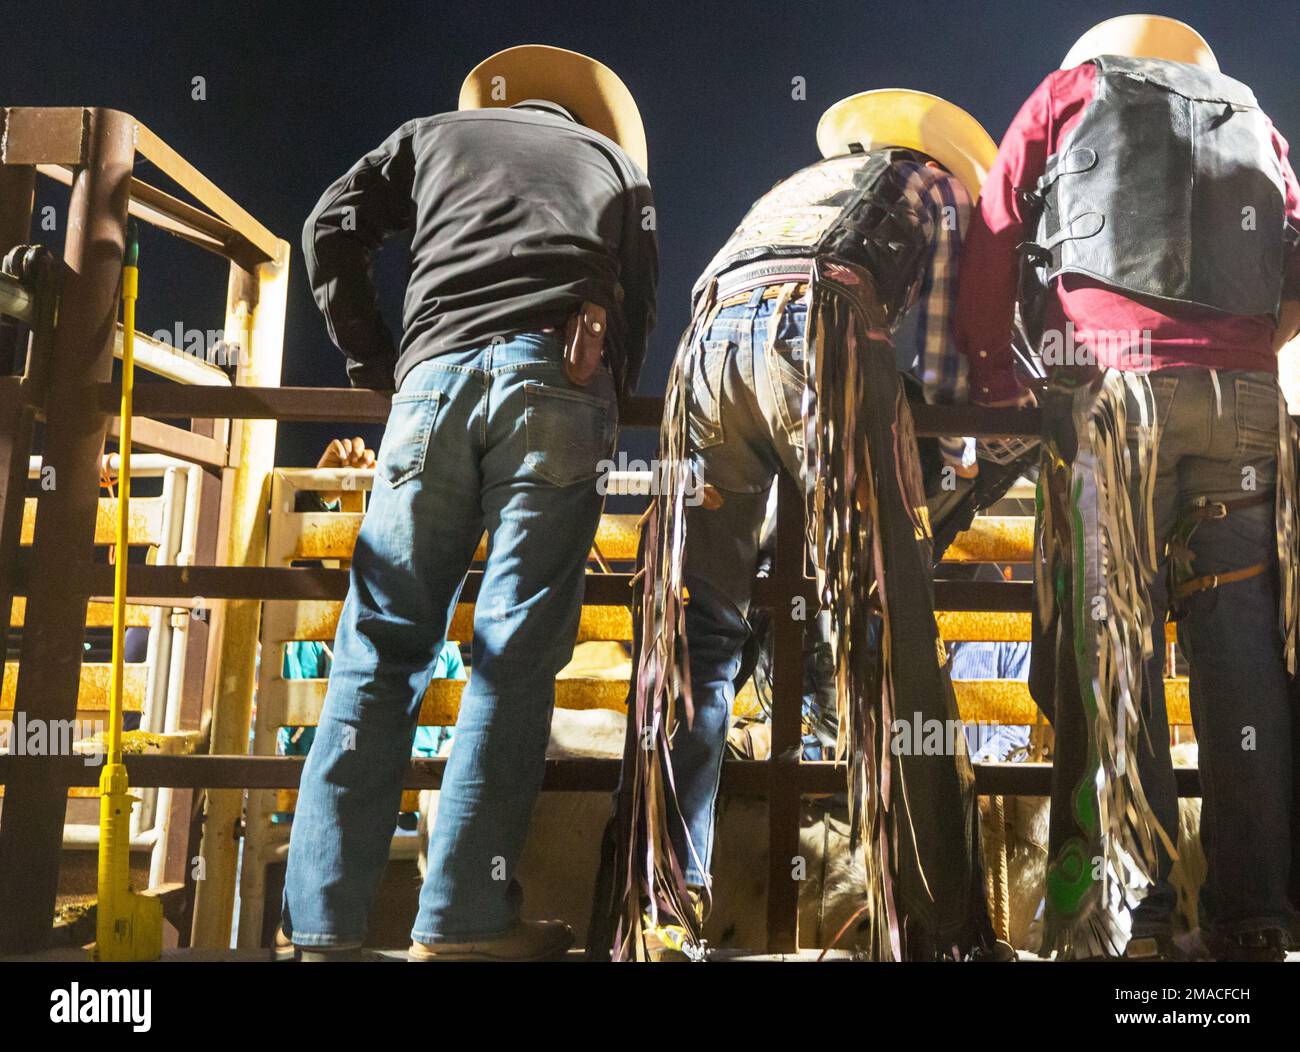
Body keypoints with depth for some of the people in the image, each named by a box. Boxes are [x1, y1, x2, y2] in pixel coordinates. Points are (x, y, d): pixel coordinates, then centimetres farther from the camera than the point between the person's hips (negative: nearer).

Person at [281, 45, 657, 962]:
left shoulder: (436, 133, 31)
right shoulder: (613, 158, 32)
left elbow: (332, 229, 17)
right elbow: (642, 300, 20)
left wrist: (374, 359, 21)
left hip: (437, 375, 1)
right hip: (560, 381, 0)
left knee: (382, 643, 0)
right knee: (516, 653, -5)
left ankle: (325, 920, -4)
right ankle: (463, 921, -8)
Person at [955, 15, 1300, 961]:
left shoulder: (1071, 87, 19)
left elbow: (992, 243, 9)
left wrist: (992, 381, 14)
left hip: (1112, 380, -3)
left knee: (1110, 645, -4)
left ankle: (1130, 918, -7)